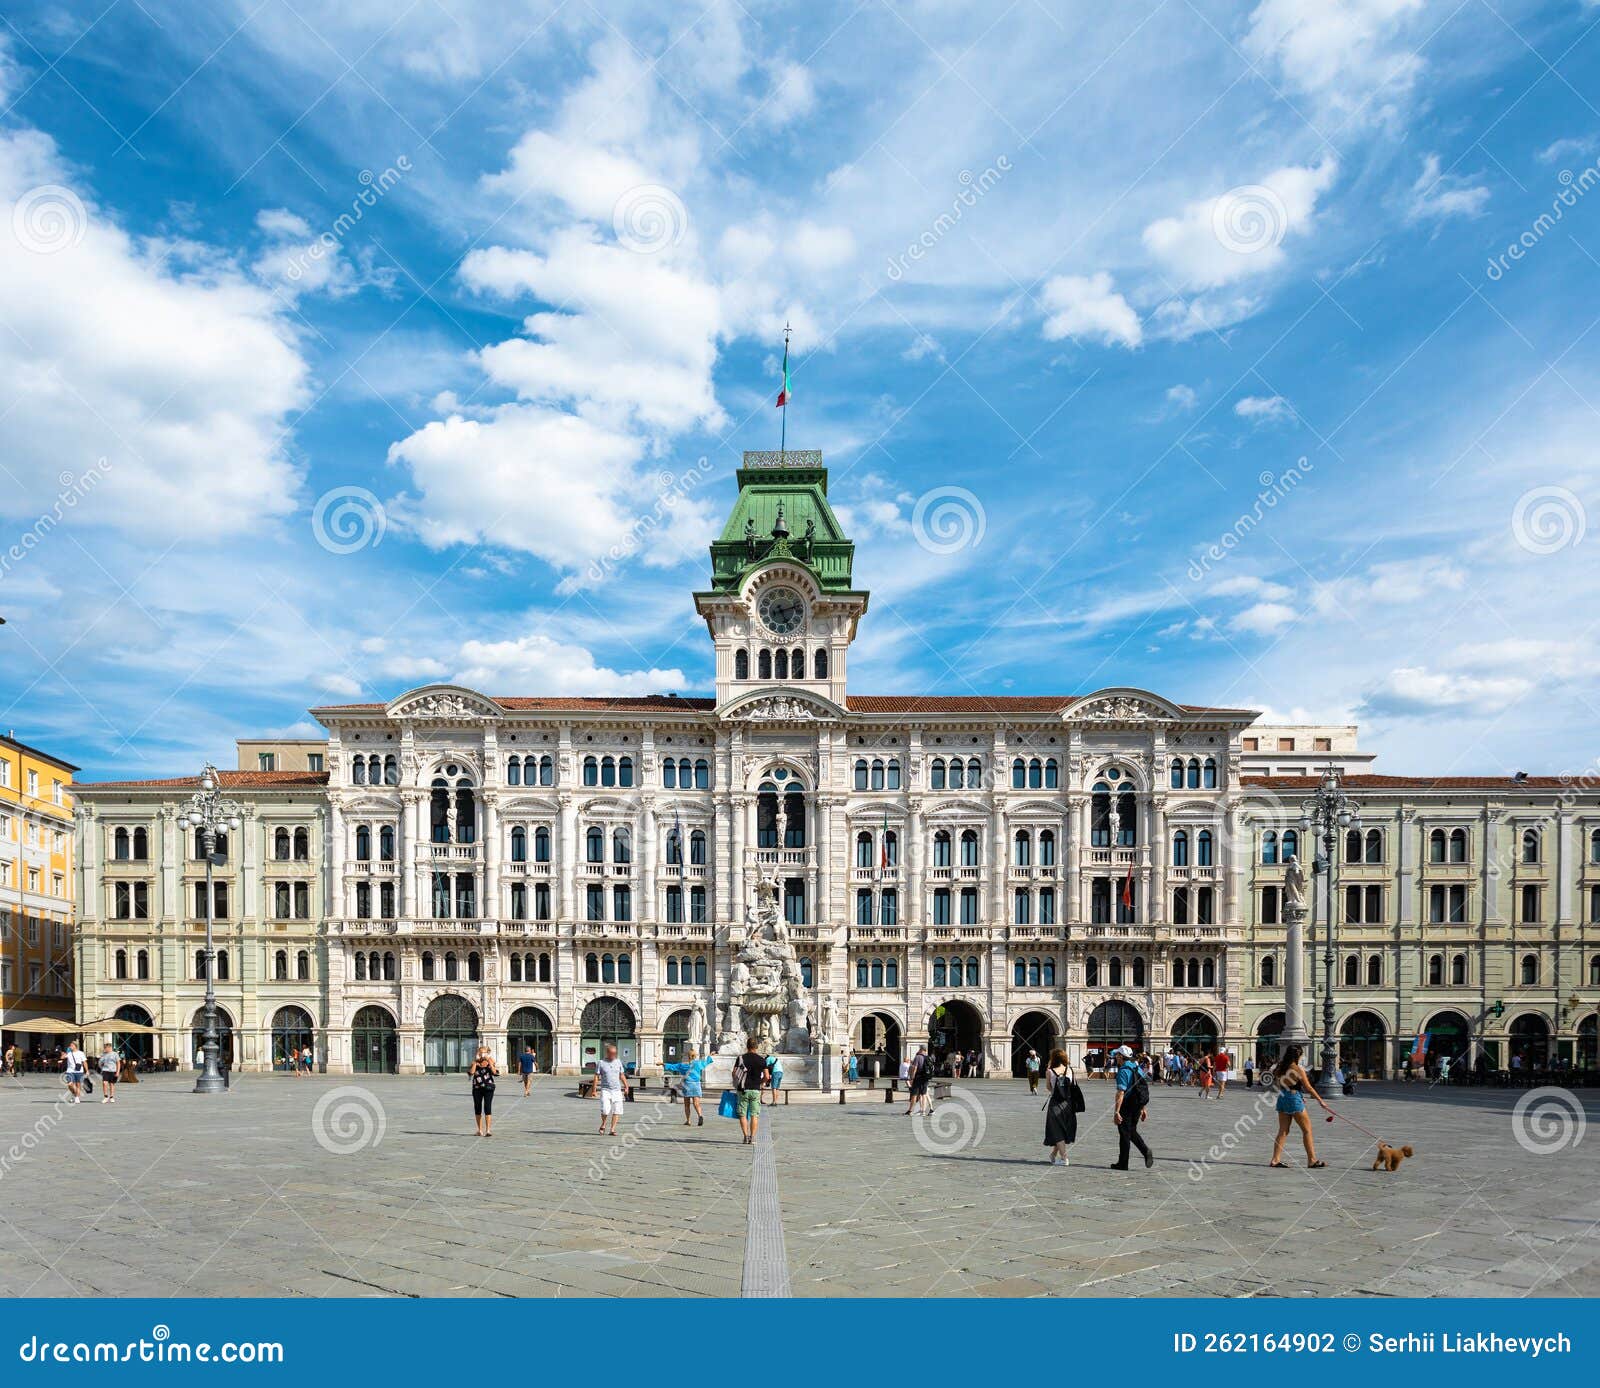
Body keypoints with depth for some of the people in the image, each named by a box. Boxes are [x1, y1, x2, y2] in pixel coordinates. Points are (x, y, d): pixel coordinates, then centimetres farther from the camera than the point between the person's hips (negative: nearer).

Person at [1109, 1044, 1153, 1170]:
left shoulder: (1123, 1071, -17)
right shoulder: (1137, 1069, 10)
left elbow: (1121, 1093, -24)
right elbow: (1144, 1091, 16)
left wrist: (1116, 1112, -25)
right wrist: (1143, 1110, 22)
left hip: (1127, 1106, -8)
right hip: (1137, 1106, 8)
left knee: (1124, 1134, 3)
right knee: (1132, 1132, 21)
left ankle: (1122, 1163, 10)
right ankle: (1146, 1151, 1)